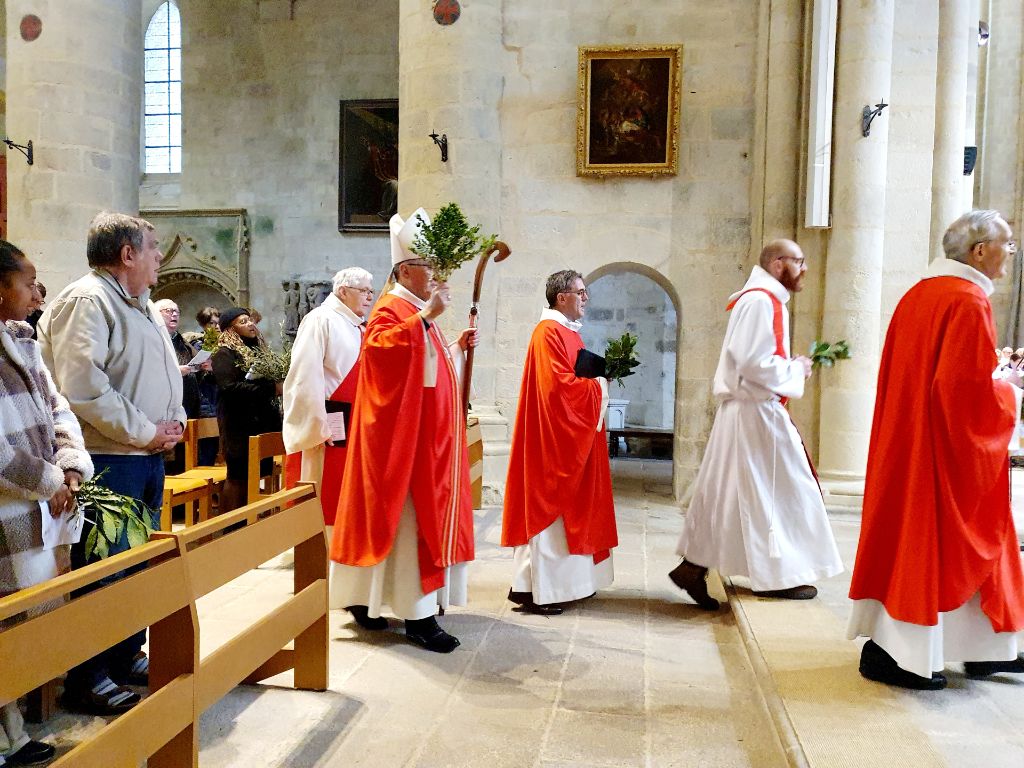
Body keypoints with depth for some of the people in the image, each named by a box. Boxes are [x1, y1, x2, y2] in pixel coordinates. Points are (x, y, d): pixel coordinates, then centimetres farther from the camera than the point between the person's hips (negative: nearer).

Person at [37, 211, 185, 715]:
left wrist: (174, 422, 8)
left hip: (148, 456, 10)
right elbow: (82, 387, -22)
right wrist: (145, 432, -17)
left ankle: (127, 657, 29)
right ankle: (88, 680, 8)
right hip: (108, 460, -9)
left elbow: (165, 375, 26)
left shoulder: (141, 306, 19)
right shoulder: (85, 301, -11)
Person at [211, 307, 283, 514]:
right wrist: (272, 388, -22)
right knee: (238, 477, -4)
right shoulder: (225, 354, -7)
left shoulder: (257, 349, 18)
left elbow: (268, 379, 26)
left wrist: (282, 385, 3)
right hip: (239, 425, -7)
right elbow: (231, 387, -20)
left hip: (263, 422, 7)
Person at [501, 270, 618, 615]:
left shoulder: (569, 332, 16)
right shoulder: (549, 332, -15)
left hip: (573, 434, 11)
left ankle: (565, 580, 23)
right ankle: (532, 588, 2)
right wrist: (598, 385, -10)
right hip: (554, 435, -11)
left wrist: (598, 380, 2)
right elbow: (560, 383, -23)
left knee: (569, 506, 14)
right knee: (548, 507, -6)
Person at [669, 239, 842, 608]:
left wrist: (791, 366, 9)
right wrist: (796, 370, -9)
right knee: (775, 490, 0)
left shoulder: (765, 300, 18)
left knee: (726, 491, 10)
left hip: (749, 409, 10)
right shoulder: (760, 301, -15)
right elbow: (754, 363, -23)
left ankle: (694, 566, 14)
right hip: (756, 410, -10)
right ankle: (777, 575, 12)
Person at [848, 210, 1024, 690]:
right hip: (945, 448, -10)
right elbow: (968, 386, -23)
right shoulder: (968, 301, -17)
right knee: (928, 540, -1)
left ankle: (984, 649, 29)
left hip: (911, 436, 10)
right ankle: (891, 652, 9)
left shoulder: (919, 294, 10)